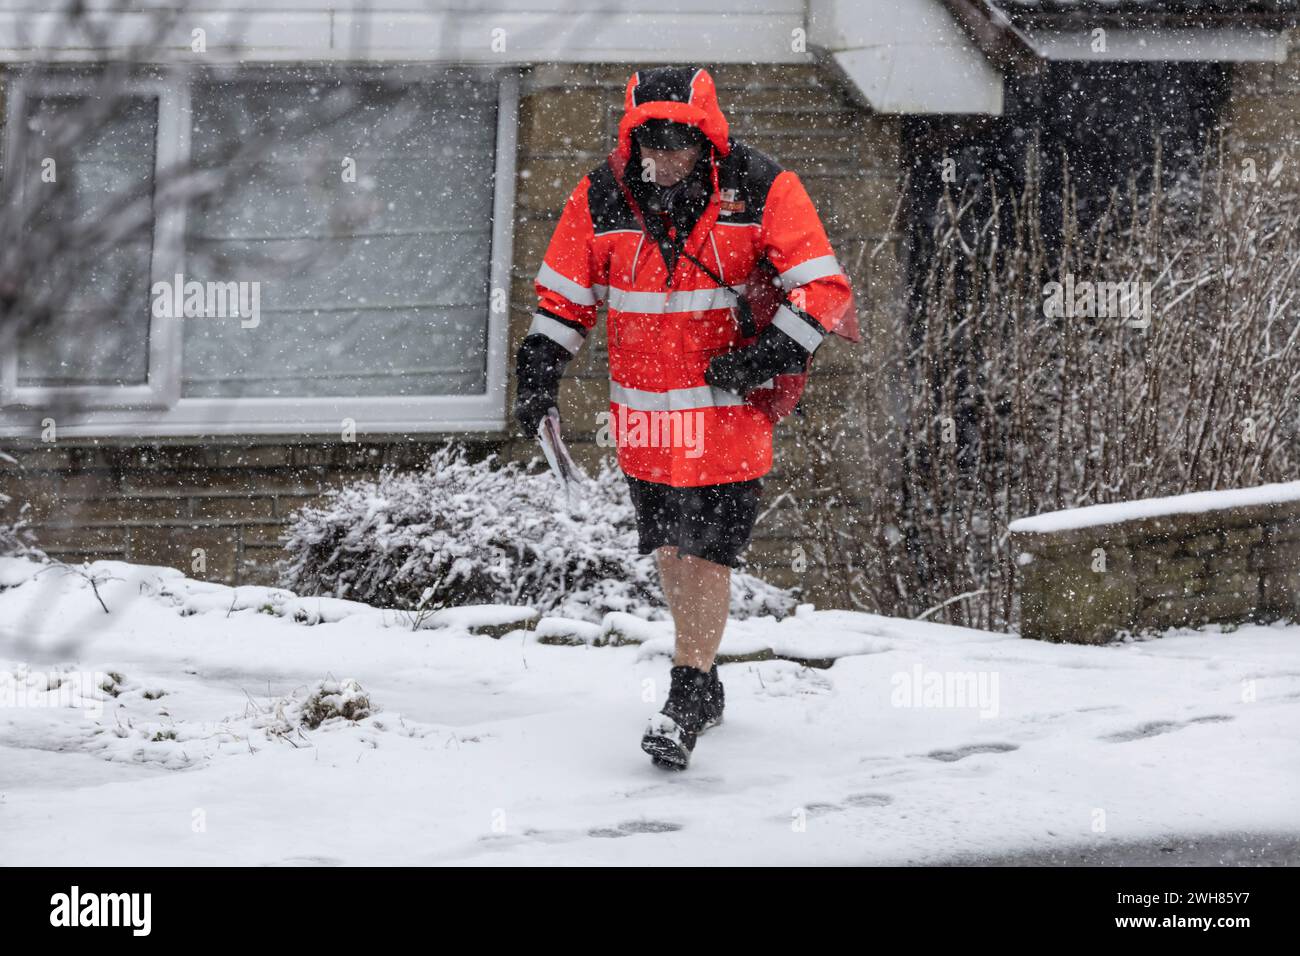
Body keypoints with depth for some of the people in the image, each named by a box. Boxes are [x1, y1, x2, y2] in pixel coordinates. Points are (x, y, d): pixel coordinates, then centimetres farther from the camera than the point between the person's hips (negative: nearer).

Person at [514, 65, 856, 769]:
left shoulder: (761, 190, -12)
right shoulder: (601, 200, -3)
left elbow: (822, 288, -11)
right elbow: (563, 296, 9)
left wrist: (770, 355, -22)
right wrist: (539, 371, -2)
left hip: (729, 408, -3)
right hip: (643, 411, 4)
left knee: (705, 554, -9)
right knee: (670, 551, 11)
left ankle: (686, 705, -3)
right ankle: (704, 684, 29)